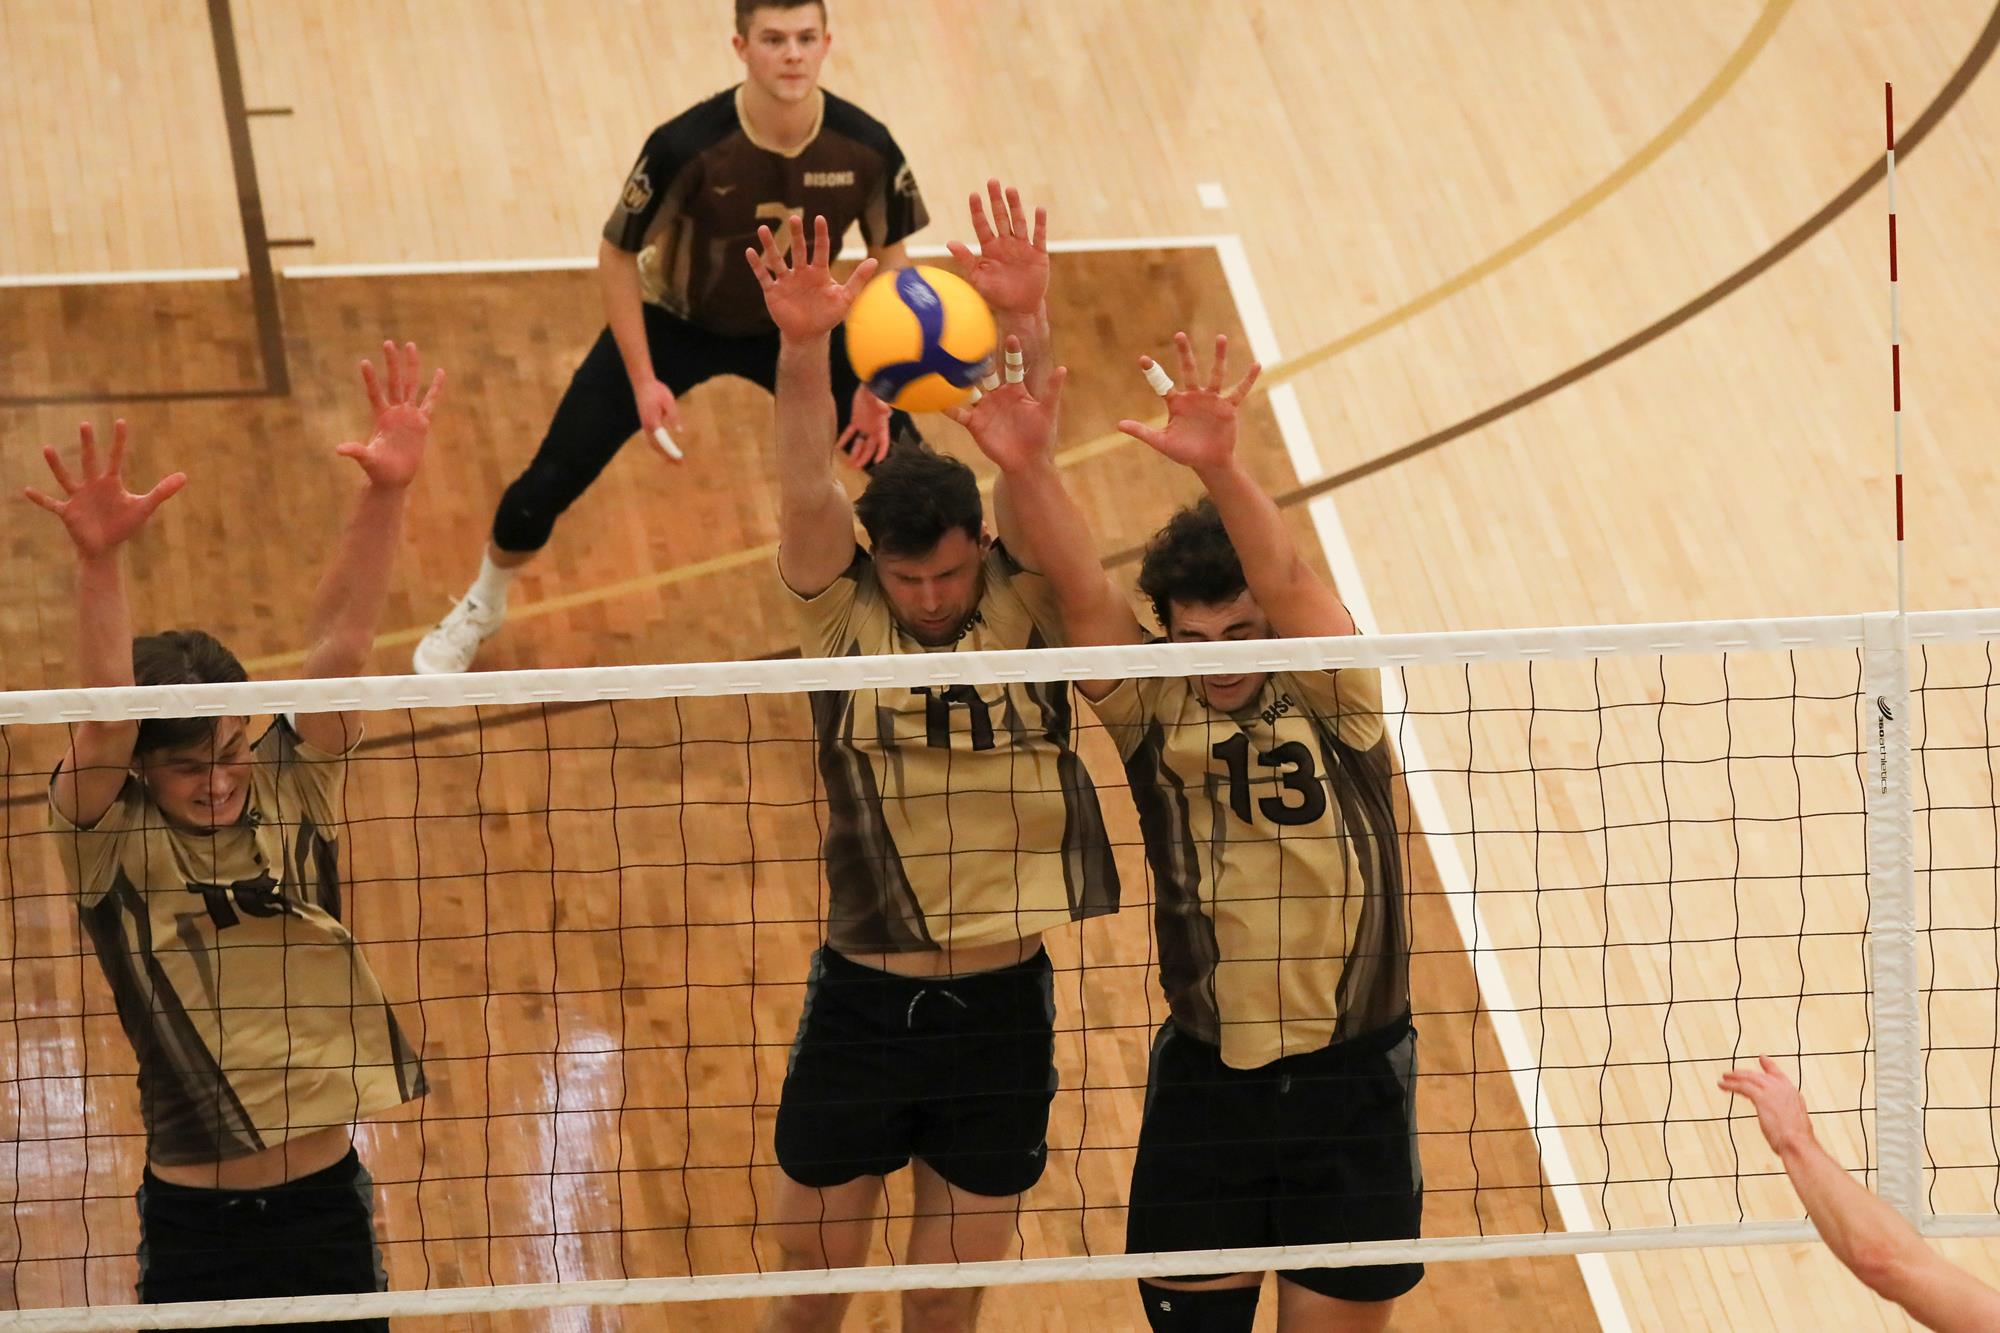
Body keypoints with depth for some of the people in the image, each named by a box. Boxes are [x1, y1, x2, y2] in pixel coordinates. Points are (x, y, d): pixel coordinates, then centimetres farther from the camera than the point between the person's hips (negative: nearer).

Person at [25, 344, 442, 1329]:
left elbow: (338, 646, -12)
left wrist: (384, 494, -25)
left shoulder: (292, 795, -2)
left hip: (329, 1201, 3)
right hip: (194, 1218, -3)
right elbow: (103, 722, -26)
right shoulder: (116, 845, -9)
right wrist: (99, 562, -42)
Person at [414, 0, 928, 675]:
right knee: (551, 480, -4)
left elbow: (889, 255, -7)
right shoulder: (686, 146, -35)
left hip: (792, 327, 2)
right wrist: (643, 380, -21)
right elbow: (617, 254, -19)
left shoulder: (865, 147, -26)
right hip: (673, 322, -2)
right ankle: (480, 609, 26)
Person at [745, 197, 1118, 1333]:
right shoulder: (844, 616, -5)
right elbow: (810, 495, -21)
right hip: (862, 1002, -1)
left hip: (1003, 1007, 1)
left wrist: (1029, 330, -33)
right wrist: (802, 349, -38)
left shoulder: (1024, 605, -3)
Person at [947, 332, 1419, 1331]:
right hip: (1203, 1082, 2)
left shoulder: (1331, 703, -7)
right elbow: (1081, 594, -18)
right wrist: (1027, 469, -36)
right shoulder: (1154, 711, -3)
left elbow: (1289, 586, -25)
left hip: (1351, 1081, -2)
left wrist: (1220, 468, -44)